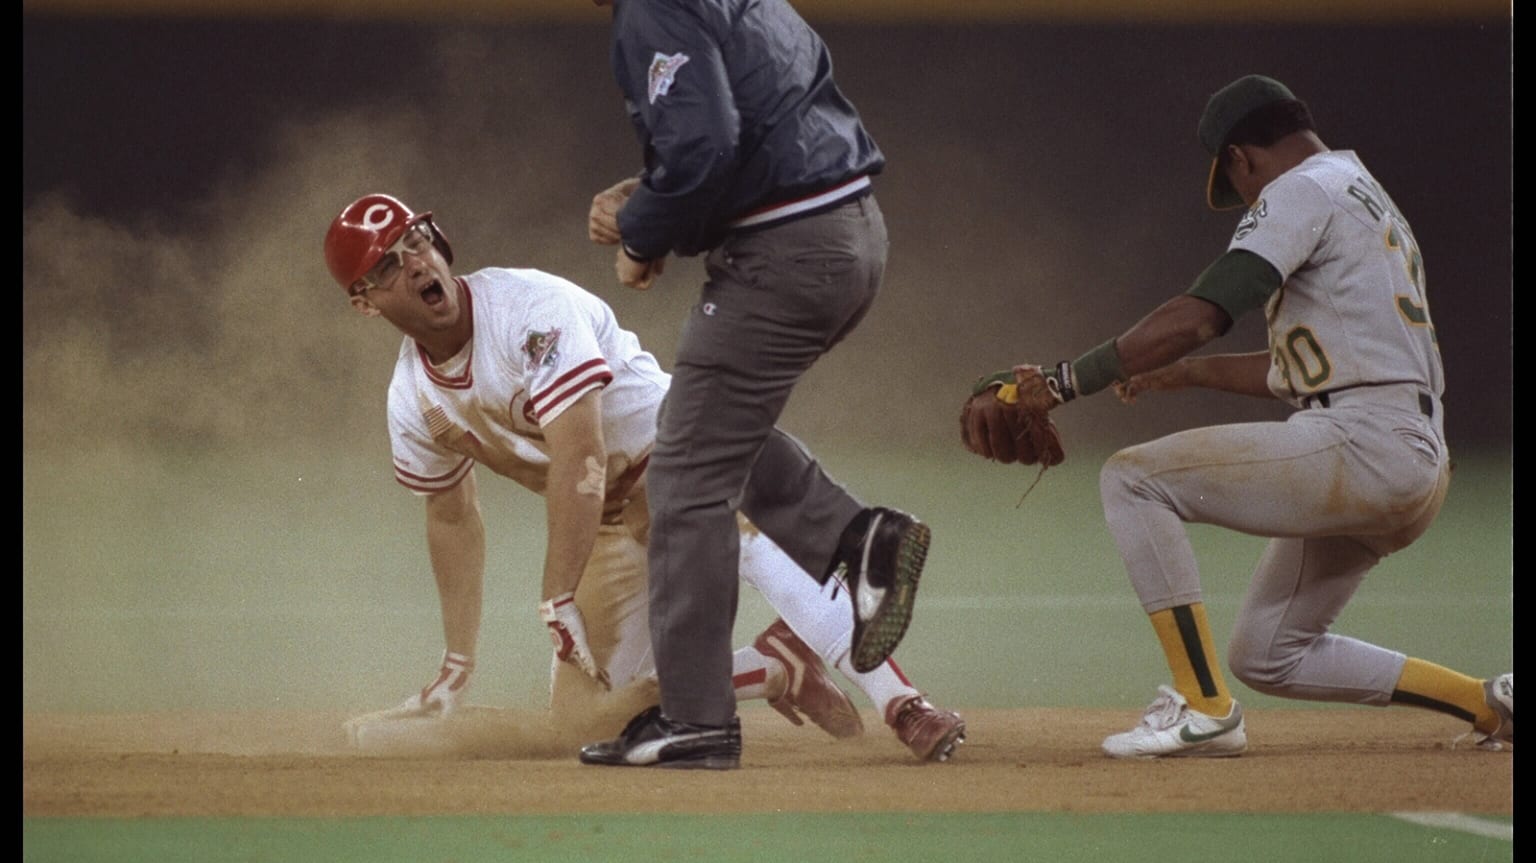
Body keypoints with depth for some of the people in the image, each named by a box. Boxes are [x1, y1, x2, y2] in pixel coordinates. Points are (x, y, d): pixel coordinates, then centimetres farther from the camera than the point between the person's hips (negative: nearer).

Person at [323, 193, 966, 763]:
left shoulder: (530, 308, -23)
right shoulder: (412, 402, -1)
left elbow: (579, 461, -29)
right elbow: (452, 518, 15)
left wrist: (557, 603, -31)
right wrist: (457, 668, 18)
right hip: (607, 522, 8)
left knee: (759, 548, -40)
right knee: (584, 709, -5)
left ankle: (902, 706, -47)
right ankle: (779, 667, 2)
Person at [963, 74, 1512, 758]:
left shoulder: (1304, 193, -5)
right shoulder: (1371, 201, 26)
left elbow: (1196, 319, -17)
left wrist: (1063, 383, -15)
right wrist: (1188, 373, 36)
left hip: (1365, 445, -10)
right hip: (1414, 465, 10)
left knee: (1133, 479, -9)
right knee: (1267, 656, 17)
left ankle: (1204, 707, -14)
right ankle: (1490, 702, 16)